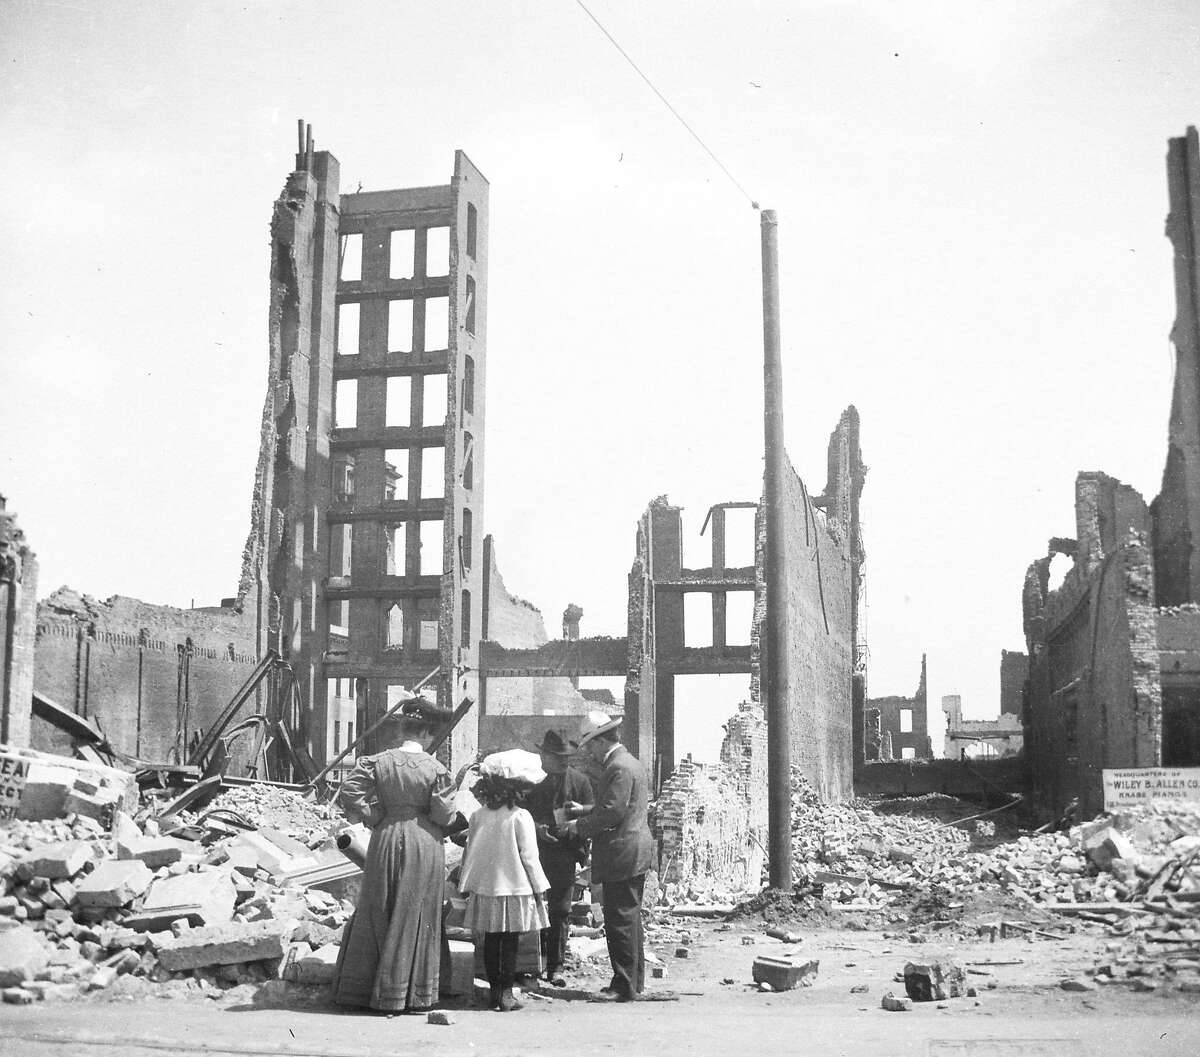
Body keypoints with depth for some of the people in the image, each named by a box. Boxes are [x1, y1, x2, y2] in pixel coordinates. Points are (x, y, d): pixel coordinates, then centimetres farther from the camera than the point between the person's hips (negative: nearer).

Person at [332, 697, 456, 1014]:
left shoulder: (377, 762, -3)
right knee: (414, 918, 6)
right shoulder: (436, 769, -9)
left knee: (375, 914, 13)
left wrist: (376, 817, -1)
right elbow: (444, 813, -12)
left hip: (386, 839, 2)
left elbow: (350, 793, -11)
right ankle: (409, 994, 10)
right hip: (424, 845, -2)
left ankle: (358, 988, 18)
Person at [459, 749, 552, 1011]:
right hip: (514, 887, -4)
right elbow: (529, 857, -9)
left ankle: (493, 990, 16)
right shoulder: (521, 817, -12)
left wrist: (466, 885, 17)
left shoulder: (478, 815, 2)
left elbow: (469, 852, 8)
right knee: (510, 942, 3)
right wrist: (539, 887, -1)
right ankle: (506, 993, 4)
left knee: (491, 940, 12)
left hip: (484, 887, 4)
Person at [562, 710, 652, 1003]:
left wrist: (579, 826, -11)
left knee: (620, 920, -6)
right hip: (635, 854, 11)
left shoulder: (618, 768, -17)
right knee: (630, 918, 16)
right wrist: (584, 810, 14)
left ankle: (624, 987, -2)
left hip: (622, 856, -11)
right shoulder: (629, 762, 16)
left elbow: (611, 813, -22)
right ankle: (634, 981, 23)